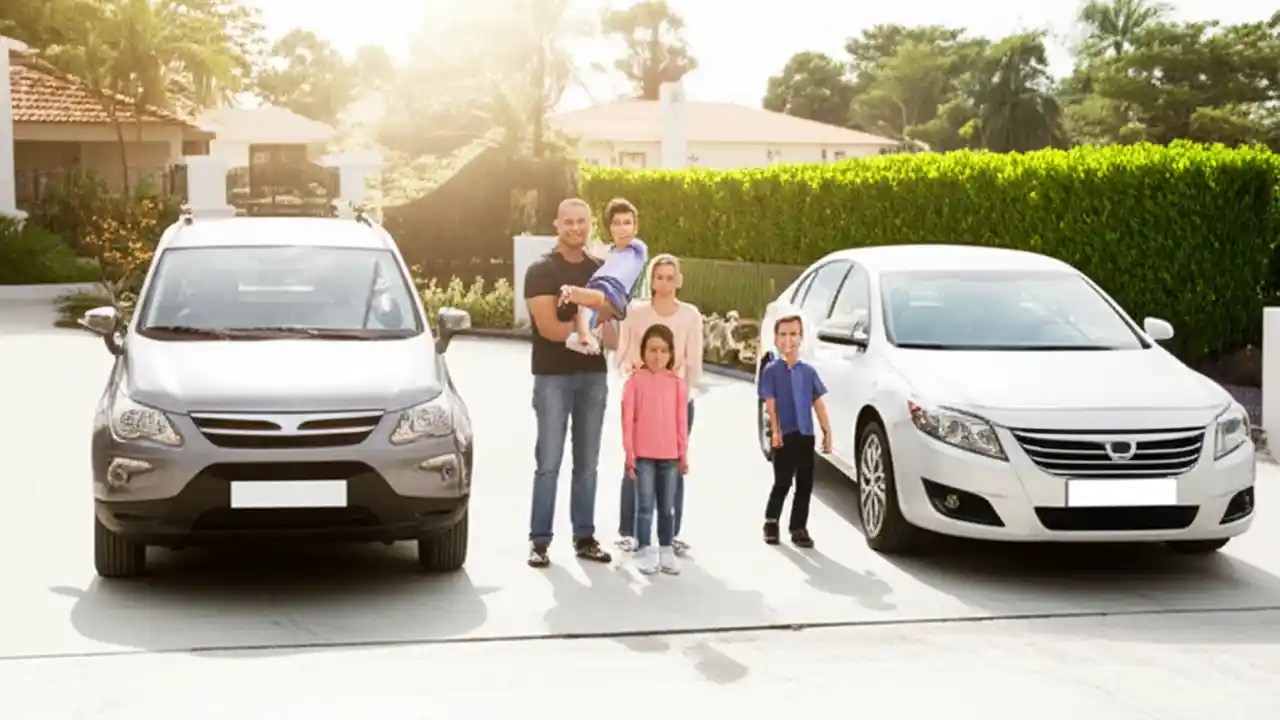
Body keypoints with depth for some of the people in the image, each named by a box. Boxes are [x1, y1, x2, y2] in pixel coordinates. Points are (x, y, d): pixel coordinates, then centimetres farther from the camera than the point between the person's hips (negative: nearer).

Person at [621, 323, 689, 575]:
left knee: (668, 507, 10)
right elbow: (628, 419, -4)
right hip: (643, 454, -2)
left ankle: (666, 551, 19)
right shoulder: (636, 380, -4)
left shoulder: (677, 383, 2)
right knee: (645, 505, -1)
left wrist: (683, 454, 5)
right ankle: (644, 551, 5)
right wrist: (629, 453, -6)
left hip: (670, 455, 2)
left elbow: (681, 421, 5)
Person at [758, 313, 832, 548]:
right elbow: (770, 403, -9)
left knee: (805, 484, 6)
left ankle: (799, 527, 15)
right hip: (784, 435, -4)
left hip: (805, 434, 4)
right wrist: (775, 430, -18)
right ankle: (771, 521, 20)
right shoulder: (772, 370, -4)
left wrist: (827, 431, 4)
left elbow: (818, 402, 8)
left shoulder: (808, 371, 7)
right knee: (783, 482, 0)